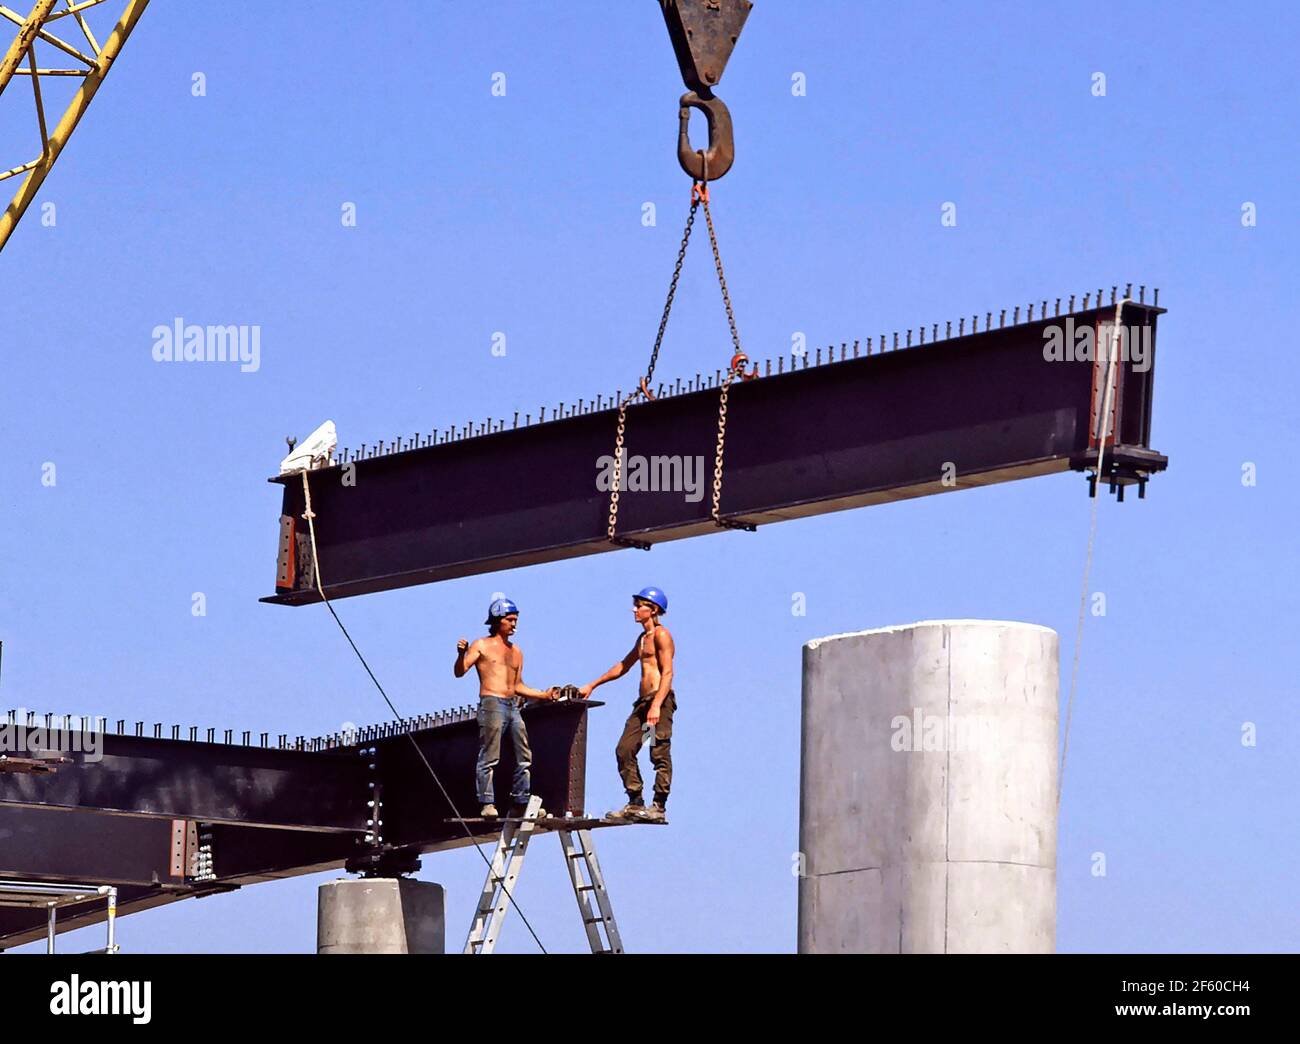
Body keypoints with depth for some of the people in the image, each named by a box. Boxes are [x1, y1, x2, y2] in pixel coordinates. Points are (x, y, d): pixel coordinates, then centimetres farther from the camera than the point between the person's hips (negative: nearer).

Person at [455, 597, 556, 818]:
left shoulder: (516, 652, 21)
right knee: (489, 757, -10)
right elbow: (460, 672, -6)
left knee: (524, 758, 3)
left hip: (513, 707, 7)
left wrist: (544, 695, 16)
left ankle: (521, 803, 8)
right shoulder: (481, 646, 3)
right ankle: (487, 804, -10)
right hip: (491, 703, -7)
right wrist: (461, 654, -25)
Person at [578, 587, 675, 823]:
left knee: (660, 753, -10)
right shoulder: (642, 638, 23)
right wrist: (592, 686, 33)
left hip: (660, 699, -10)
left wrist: (657, 705, -25)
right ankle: (635, 803, 4)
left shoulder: (661, 635, -5)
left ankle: (659, 807, -12)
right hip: (643, 701, 10)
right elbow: (623, 666, 34)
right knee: (625, 749, 2)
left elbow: (667, 673, -14)